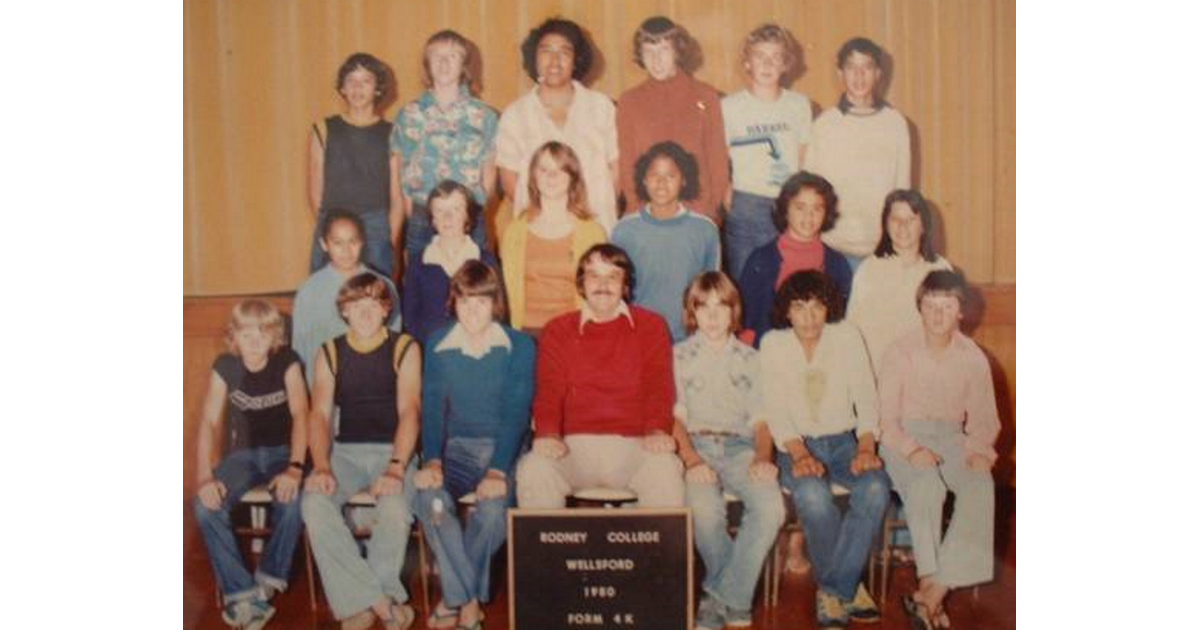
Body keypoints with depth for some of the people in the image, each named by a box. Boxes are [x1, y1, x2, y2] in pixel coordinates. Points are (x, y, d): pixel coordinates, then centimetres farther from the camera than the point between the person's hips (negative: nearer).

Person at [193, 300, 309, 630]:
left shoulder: (287, 361, -9)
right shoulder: (225, 366, -5)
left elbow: (300, 414, -17)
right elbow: (209, 422, -11)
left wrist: (294, 467, -32)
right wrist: (204, 476, -25)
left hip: (282, 451, -2)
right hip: (243, 454, 2)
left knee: (291, 499, -34)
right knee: (205, 505, -26)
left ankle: (269, 581, -12)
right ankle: (240, 592, -19)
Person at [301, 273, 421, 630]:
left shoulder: (404, 349, 2)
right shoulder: (330, 353, 10)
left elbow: (409, 410, -10)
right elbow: (319, 414, 1)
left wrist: (396, 468, -25)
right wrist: (321, 466, -17)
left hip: (393, 450, -2)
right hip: (346, 451, 3)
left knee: (395, 509, -32)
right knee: (314, 503, -27)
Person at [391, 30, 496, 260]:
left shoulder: (483, 116, 6)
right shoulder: (410, 115, 7)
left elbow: (489, 172, 9)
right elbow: (402, 173, 9)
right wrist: (412, 215, 0)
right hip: (421, 222, 0)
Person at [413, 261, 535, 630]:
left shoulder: (519, 346, -2)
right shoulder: (438, 345, 6)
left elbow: (516, 412, -10)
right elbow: (432, 406, 0)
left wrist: (498, 471, -24)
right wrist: (431, 460, -18)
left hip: (503, 447, -2)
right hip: (456, 447, 2)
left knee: (494, 508, -32)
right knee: (428, 495, -30)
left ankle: (455, 596, -9)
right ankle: (469, 600, -17)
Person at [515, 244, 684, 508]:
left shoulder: (651, 327, 14)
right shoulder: (557, 331, 16)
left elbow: (659, 387, 3)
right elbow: (548, 390, 5)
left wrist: (657, 430, -17)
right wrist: (547, 434, -16)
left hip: (635, 446, 0)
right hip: (574, 446, 1)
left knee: (665, 470, -32)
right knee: (533, 469, -29)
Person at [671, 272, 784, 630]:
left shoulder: (750, 359, 21)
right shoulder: (679, 356, 15)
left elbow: (761, 419, 13)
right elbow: (674, 416, 3)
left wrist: (763, 456, -9)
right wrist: (691, 459, -15)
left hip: (740, 447, 2)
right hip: (696, 444, -2)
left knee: (770, 506, -30)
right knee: (704, 509, -34)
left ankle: (722, 598, -17)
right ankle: (736, 599, -9)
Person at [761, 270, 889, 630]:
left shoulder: (847, 337, 6)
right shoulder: (773, 344, 2)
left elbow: (866, 398, 2)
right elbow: (775, 410, -5)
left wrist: (866, 448, -14)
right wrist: (799, 453, -21)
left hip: (844, 441, 2)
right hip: (797, 445, -2)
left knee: (876, 488, -30)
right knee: (812, 494, -35)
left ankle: (833, 590, -20)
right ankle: (850, 588, -14)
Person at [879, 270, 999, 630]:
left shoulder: (973, 358, 8)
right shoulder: (901, 352, 0)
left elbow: (985, 418, 12)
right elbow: (887, 417, -3)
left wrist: (979, 450, -10)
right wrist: (912, 449, -21)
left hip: (951, 437, 3)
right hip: (905, 438, -2)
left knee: (981, 487, -29)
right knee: (927, 486, -35)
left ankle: (933, 592, -29)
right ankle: (931, 587, -27)